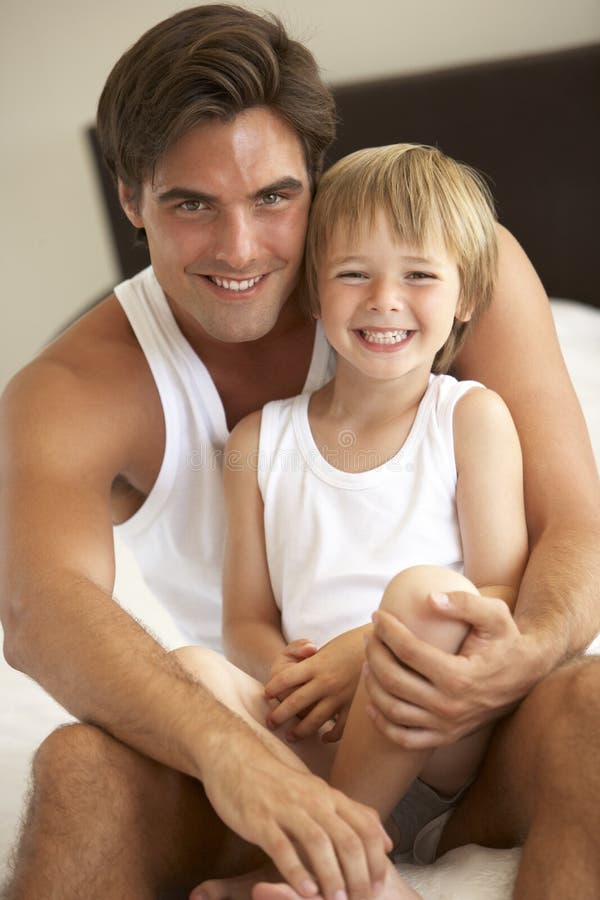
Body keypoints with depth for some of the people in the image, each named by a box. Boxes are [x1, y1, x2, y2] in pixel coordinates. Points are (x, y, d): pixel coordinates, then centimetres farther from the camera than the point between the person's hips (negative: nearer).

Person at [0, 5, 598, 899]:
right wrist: (231, 755, -52)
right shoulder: (72, 394, -12)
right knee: (79, 768, -31)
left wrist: (527, 654, -37)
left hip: (462, 735, 1)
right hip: (263, 739, 0)